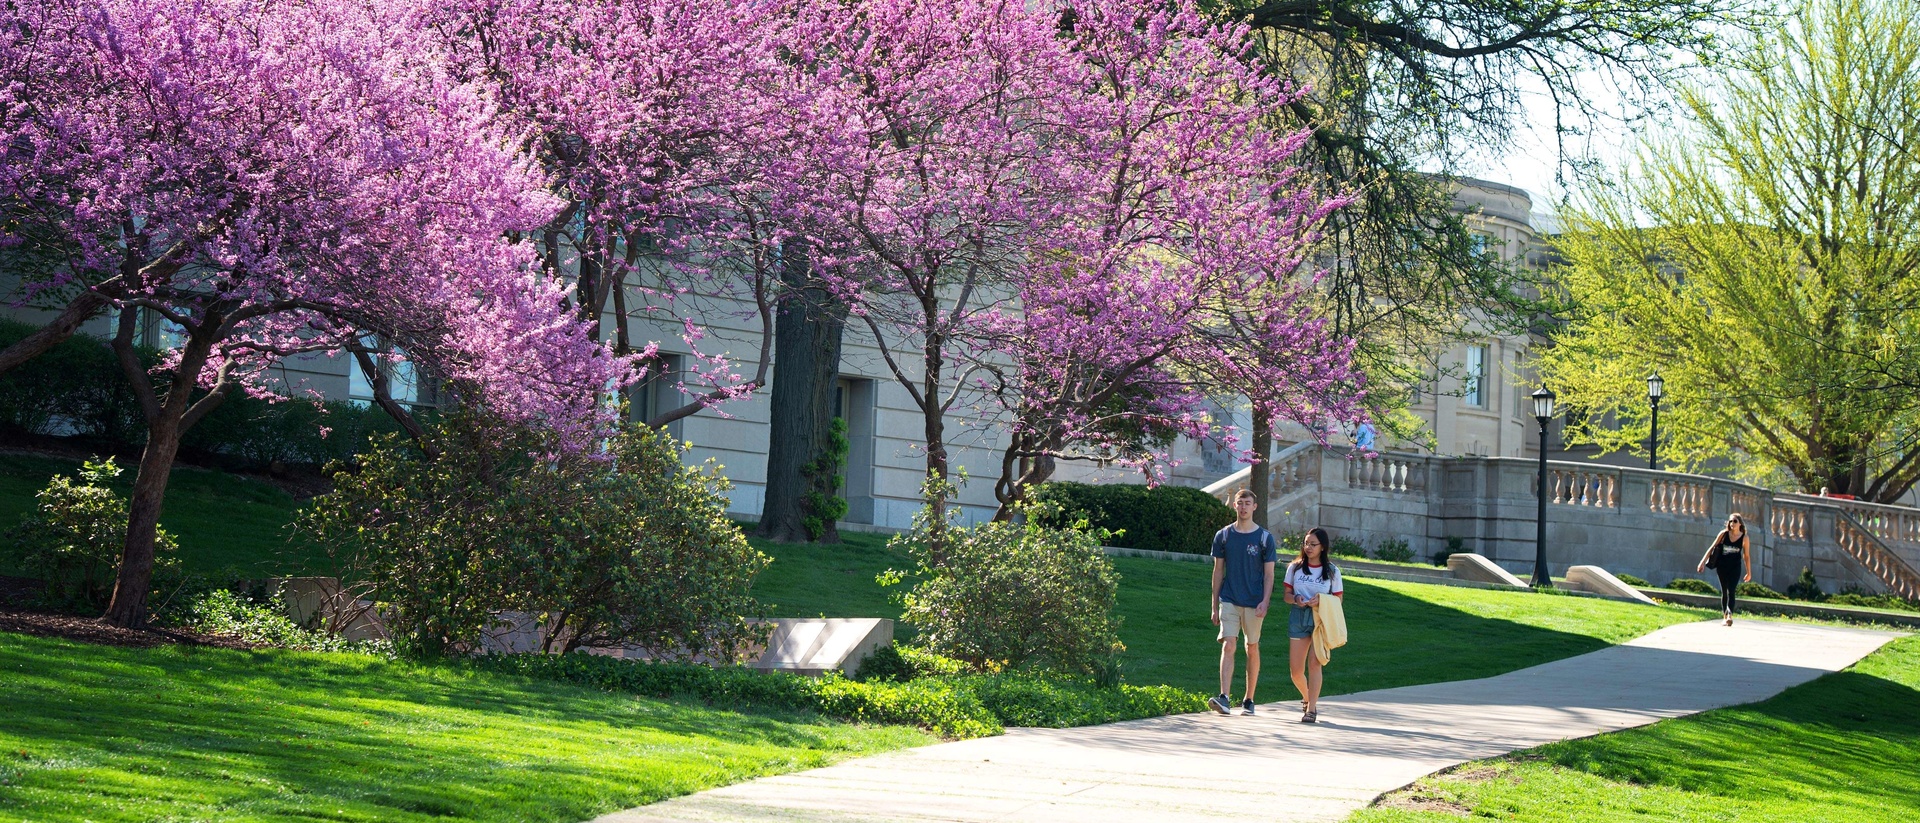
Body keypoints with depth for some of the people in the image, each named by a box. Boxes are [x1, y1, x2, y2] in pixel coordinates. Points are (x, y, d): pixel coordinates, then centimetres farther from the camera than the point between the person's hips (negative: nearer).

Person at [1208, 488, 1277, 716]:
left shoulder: (1265, 538, 2)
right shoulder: (1223, 536, 6)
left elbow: (1269, 574, 2)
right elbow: (1218, 571, 10)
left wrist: (1265, 602, -12)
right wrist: (1215, 605, 7)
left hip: (1254, 603, 0)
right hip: (1229, 601, 0)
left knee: (1252, 649, 6)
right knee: (1228, 646, -12)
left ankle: (1248, 700, 16)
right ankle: (1223, 698, -21)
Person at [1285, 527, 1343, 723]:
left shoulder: (1331, 571, 4)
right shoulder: (1295, 568, 9)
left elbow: (1338, 598, 5)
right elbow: (1286, 595, 10)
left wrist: (1322, 599, -15)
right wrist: (1296, 599, -13)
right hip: (1298, 618, 2)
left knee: (1314, 663, -15)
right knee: (1295, 670, 1)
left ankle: (1311, 709, -10)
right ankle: (1307, 698, 31)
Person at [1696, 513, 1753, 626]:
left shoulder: (1744, 538, -3)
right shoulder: (1723, 534, -2)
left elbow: (1746, 556, 4)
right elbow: (1712, 548, 2)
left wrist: (1749, 572, 9)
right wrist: (1703, 562, -2)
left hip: (1735, 567, -2)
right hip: (1722, 566, 2)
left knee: (1731, 591, -14)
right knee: (1724, 591, 8)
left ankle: (1730, 615, -26)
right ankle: (1724, 616, 15)